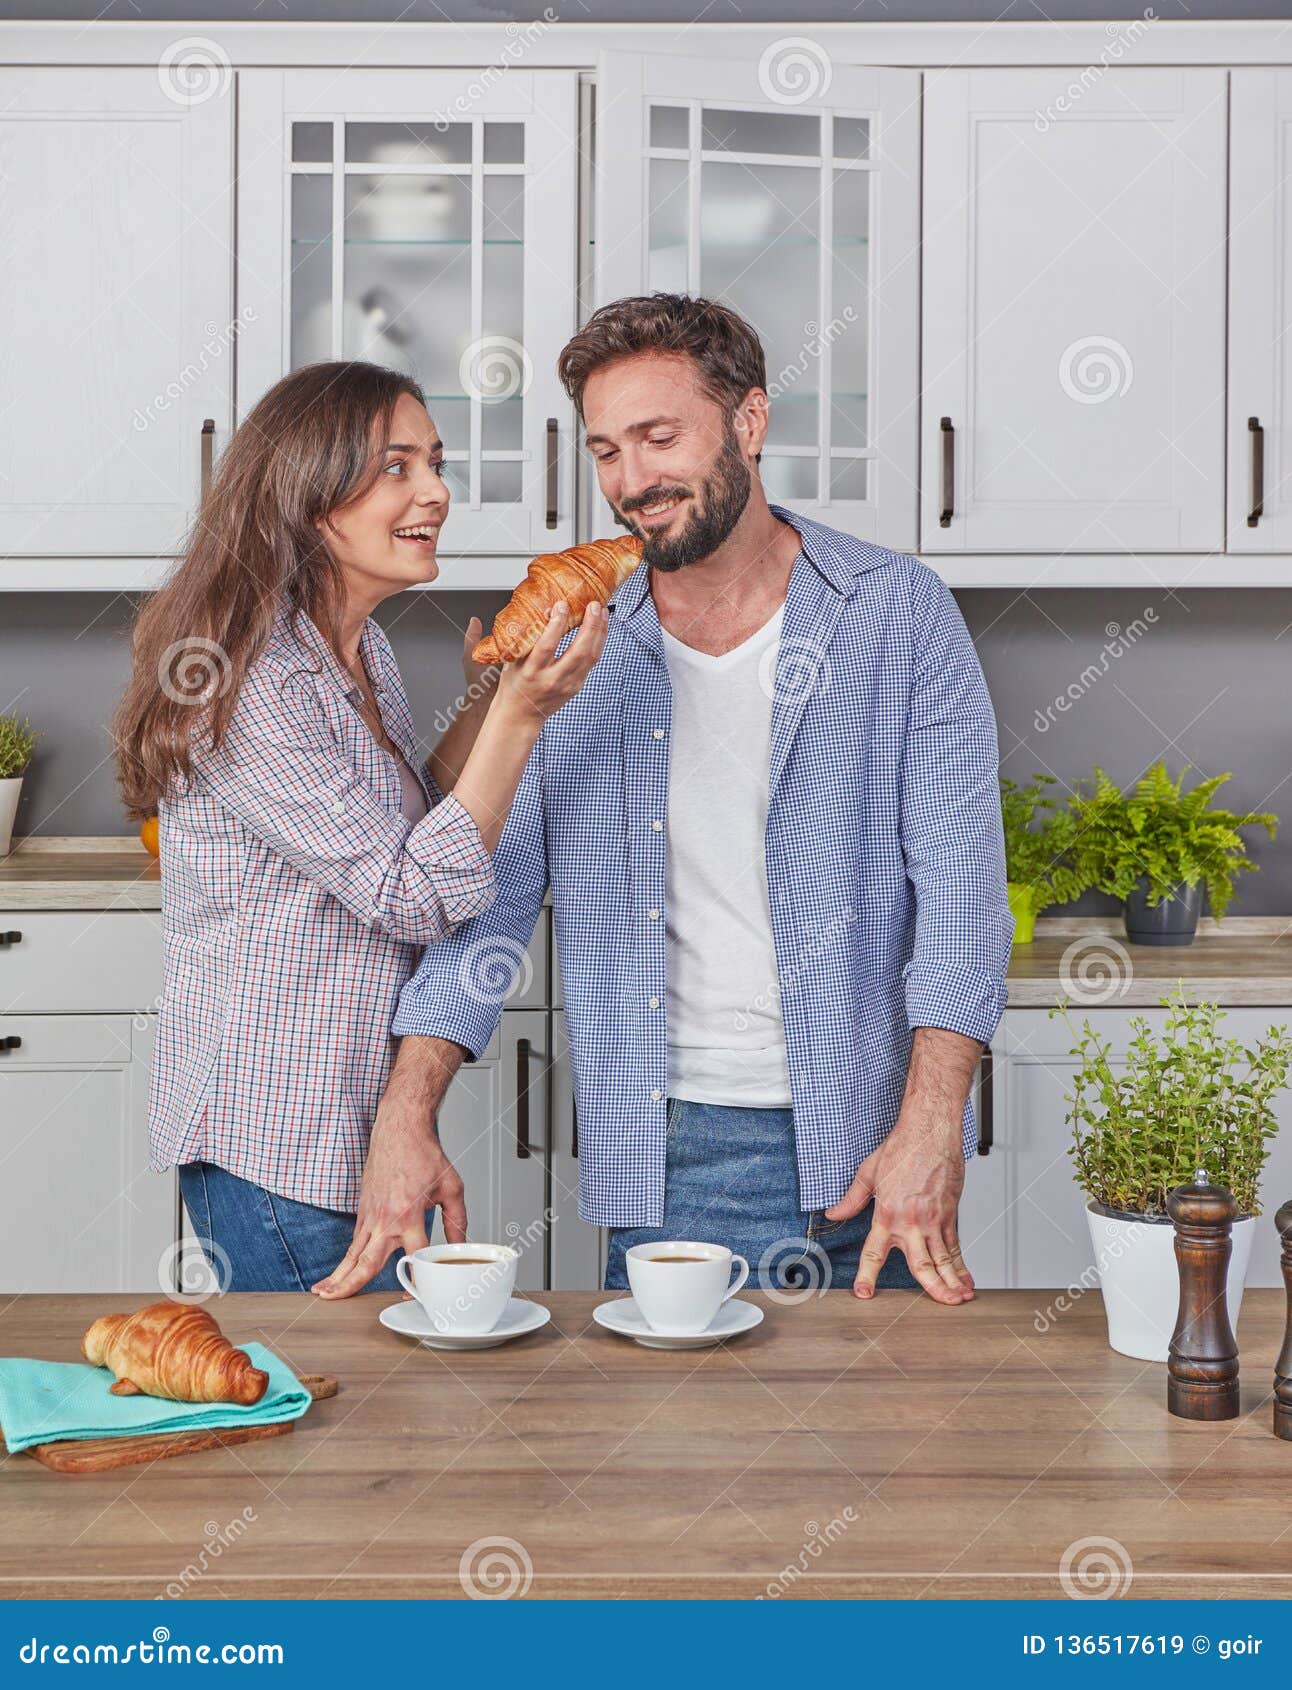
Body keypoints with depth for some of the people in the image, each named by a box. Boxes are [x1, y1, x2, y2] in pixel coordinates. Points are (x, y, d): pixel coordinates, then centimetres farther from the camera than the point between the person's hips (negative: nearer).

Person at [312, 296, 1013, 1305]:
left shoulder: (900, 615, -2)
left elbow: (958, 882, -8)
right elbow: (486, 891, 3)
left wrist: (929, 1126, -19)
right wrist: (406, 1118, -10)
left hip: (864, 1152, -1)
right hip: (665, 1162, 1)